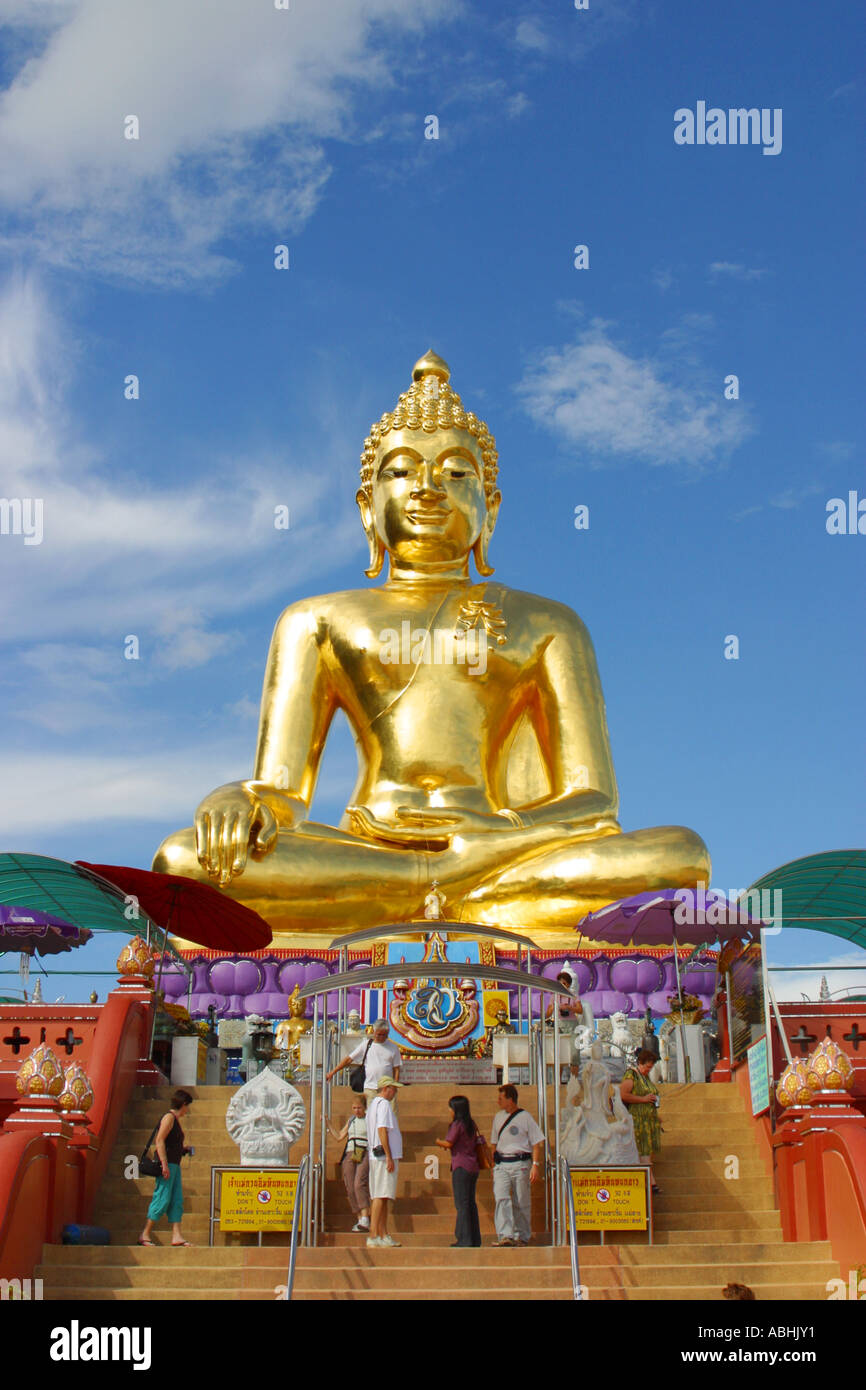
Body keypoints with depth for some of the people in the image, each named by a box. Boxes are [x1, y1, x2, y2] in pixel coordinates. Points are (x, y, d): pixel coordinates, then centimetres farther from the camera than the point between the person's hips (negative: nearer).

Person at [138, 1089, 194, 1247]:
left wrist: (182, 1148, 19)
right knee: (162, 1199, -10)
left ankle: (176, 1236, 2)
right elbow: (159, 1141, -17)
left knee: (177, 1200, 4)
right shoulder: (169, 1117, -8)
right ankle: (144, 1235, -5)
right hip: (167, 1164, -10)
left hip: (174, 1165, 10)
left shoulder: (175, 1120, 20)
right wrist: (164, 1165, -22)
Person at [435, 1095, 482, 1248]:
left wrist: (439, 1142, 10)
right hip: (473, 1166, 8)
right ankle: (475, 1239, 14)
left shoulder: (457, 1124, -11)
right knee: (471, 1203, 12)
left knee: (461, 1204, -6)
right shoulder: (471, 1124, 12)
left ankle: (464, 1239, -7)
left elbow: (449, 1143, -13)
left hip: (461, 1167, -8)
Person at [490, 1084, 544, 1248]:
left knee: (521, 1202, 2)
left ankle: (522, 1236, 14)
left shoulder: (525, 1118, -2)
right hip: (501, 1165, 4)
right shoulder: (498, 1118, 14)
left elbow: (537, 1143, -2)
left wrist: (535, 1165, -10)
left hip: (520, 1163, -4)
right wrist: (493, 1165, 15)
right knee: (501, 1198, -13)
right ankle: (505, 1236, -20)